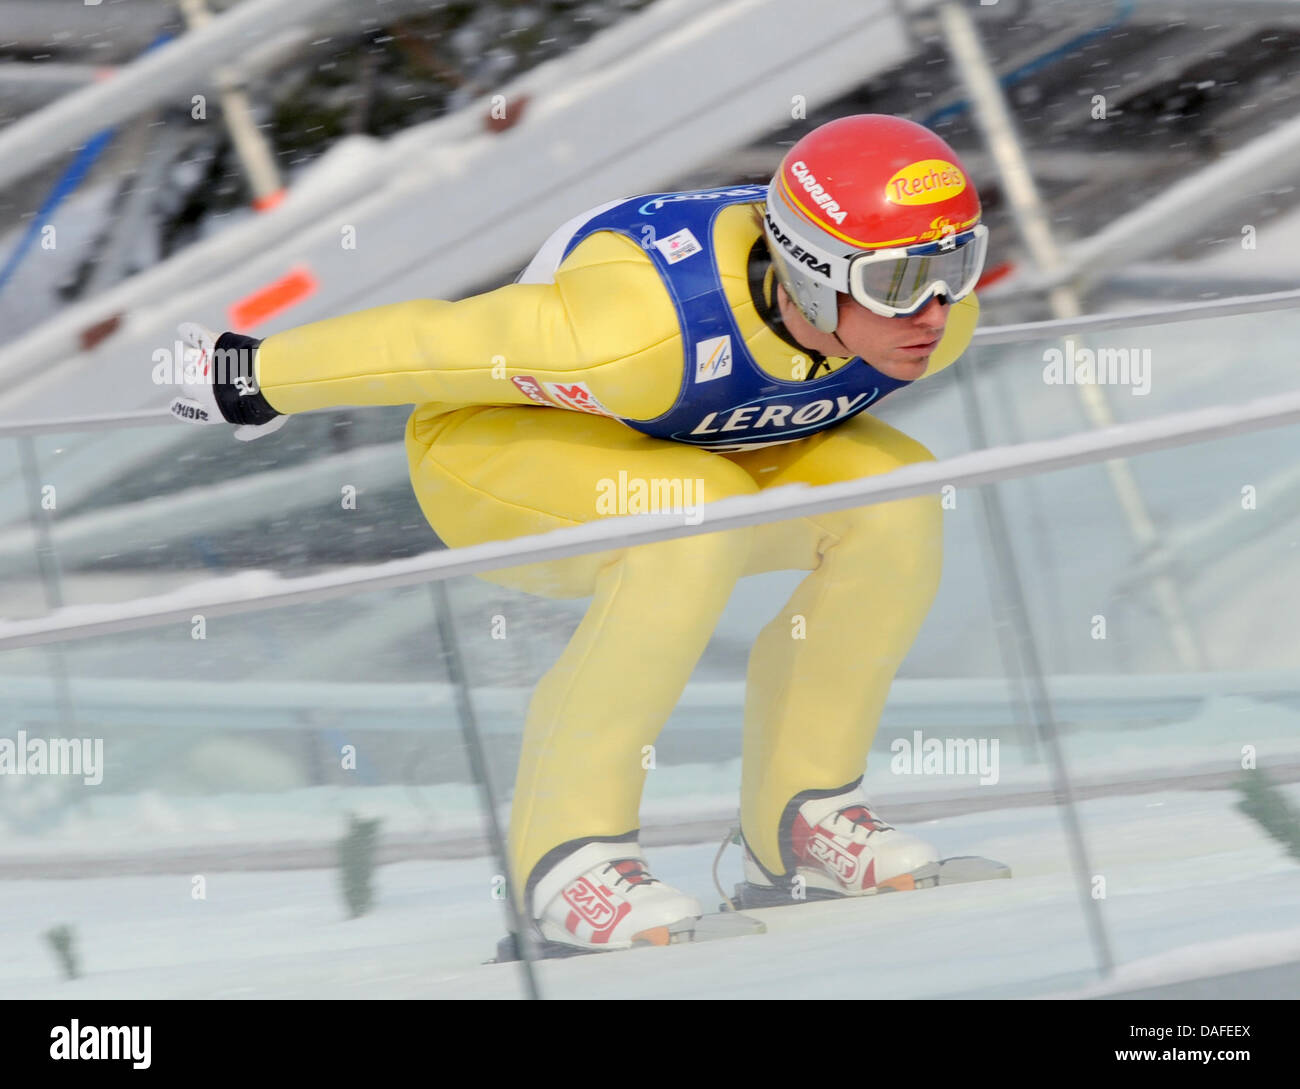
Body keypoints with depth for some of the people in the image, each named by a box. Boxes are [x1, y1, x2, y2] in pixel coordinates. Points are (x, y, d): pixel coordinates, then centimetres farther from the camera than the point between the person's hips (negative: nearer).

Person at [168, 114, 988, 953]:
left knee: (895, 496, -18)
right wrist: (261, 379, -11)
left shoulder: (937, 321, -21)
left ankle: (801, 816, -3)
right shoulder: (645, 325, -40)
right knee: (694, 515, -35)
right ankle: (566, 848, -23)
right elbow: (432, 342, -26)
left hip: (697, 436, 6)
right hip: (492, 445, -6)